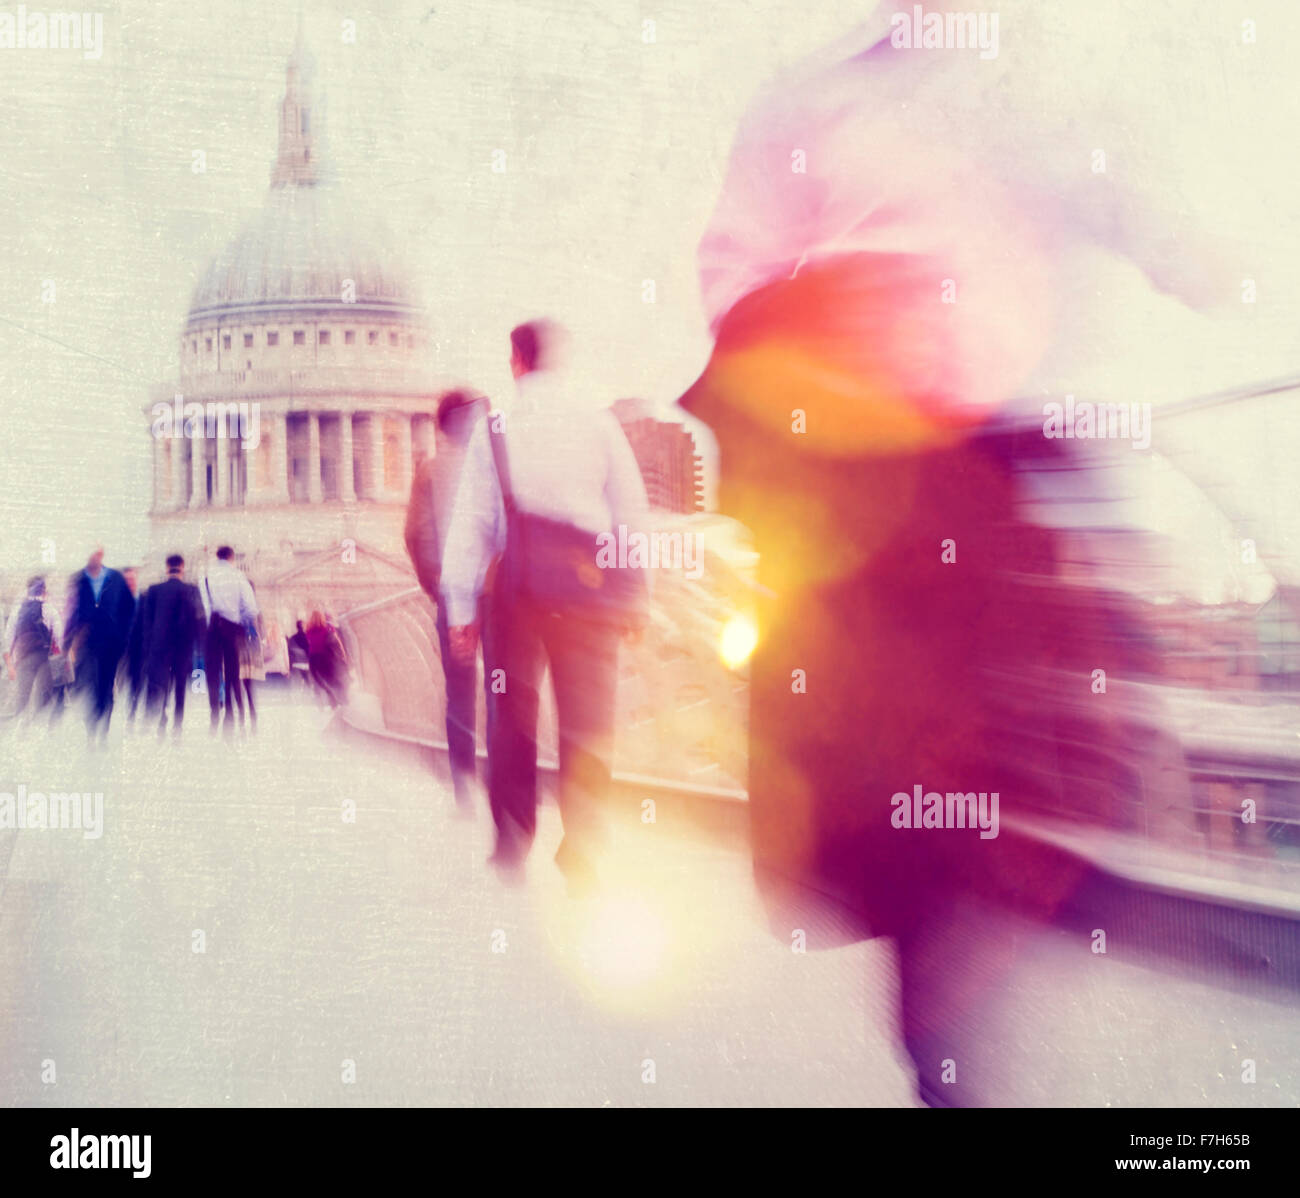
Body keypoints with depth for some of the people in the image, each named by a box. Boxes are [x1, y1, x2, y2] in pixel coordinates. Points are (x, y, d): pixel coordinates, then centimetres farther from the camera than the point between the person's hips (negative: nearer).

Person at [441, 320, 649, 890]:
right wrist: (637, 597, 11)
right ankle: (580, 852, 2)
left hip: (520, 581, 0)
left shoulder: (495, 427, 3)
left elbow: (472, 520, 2)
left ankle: (511, 845, 16)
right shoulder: (600, 423, 5)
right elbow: (632, 513, 4)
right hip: (590, 585, 0)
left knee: (514, 715, 12)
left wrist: (460, 607, 7)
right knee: (587, 720, 4)